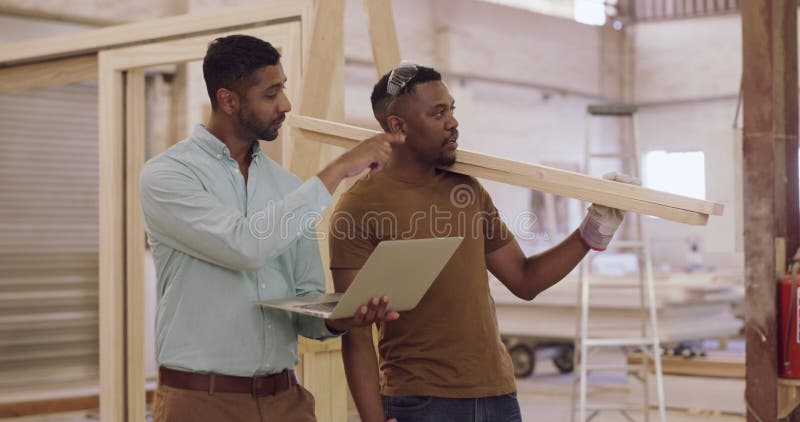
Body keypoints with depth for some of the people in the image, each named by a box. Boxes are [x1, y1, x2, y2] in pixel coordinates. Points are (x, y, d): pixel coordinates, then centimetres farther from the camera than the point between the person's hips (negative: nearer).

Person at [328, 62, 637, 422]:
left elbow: (524, 280, 15)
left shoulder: (468, 190, 10)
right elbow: (356, 333, -10)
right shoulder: (360, 206, -8)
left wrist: (595, 231, 7)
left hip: (497, 393, 6)